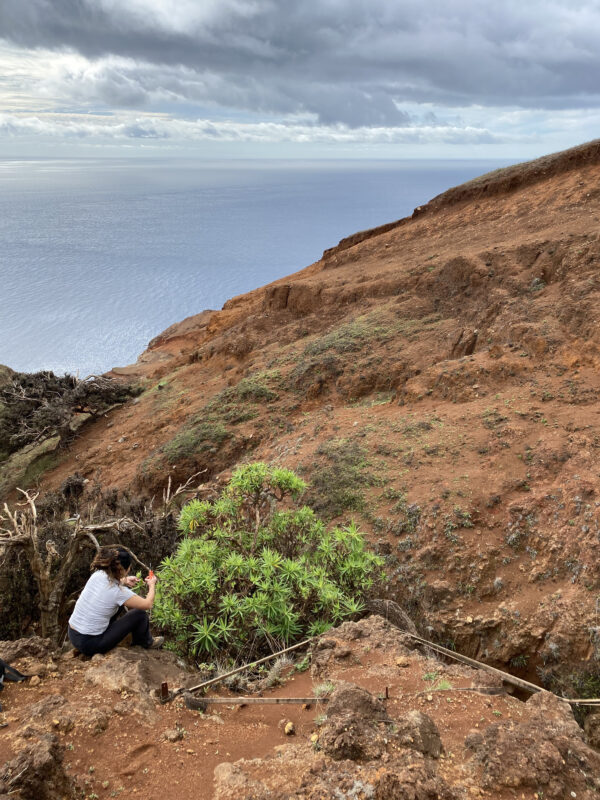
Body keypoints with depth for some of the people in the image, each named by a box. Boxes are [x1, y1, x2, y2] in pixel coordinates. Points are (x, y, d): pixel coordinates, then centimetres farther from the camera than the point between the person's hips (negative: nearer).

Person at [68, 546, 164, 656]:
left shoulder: (98, 574, -6)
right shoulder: (119, 592, -24)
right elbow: (148, 605, -8)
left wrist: (124, 581, 15)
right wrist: (152, 585, 9)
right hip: (90, 646, -7)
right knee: (140, 614, 1)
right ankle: (146, 642, 30)